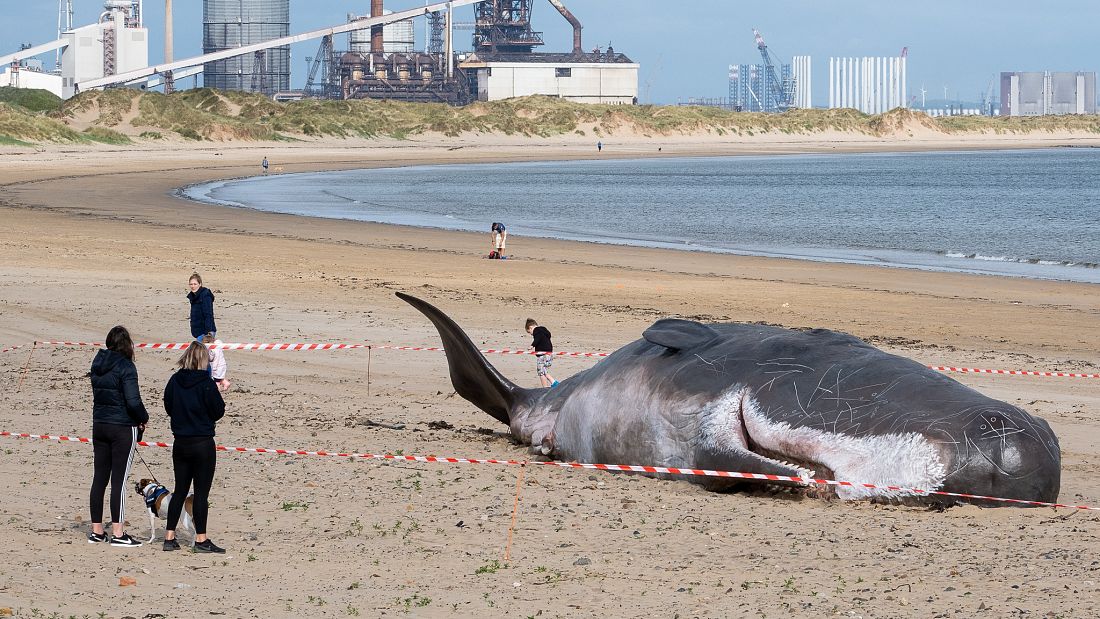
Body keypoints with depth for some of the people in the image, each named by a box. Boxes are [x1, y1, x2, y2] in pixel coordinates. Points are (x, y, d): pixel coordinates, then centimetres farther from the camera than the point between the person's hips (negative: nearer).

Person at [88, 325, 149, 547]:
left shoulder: (98, 364, 7)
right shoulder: (125, 367, -15)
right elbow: (133, 401, -20)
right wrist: (144, 418, 1)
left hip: (99, 425, 6)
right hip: (123, 428, -6)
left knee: (99, 478, 11)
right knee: (119, 479, -4)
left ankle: (96, 531, 15)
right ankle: (117, 533, -4)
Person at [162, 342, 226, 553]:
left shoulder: (174, 381, 0)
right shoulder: (206, 383, -15)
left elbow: (168, 407, 10)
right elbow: (217, 412, -9)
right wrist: (220, 393, 6)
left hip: (180, 443, 5)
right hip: (203, 443, -5)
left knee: (180, 490, 14)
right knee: (201, 492, 1)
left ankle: (169, 537, 13)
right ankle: (201, 539, 3)